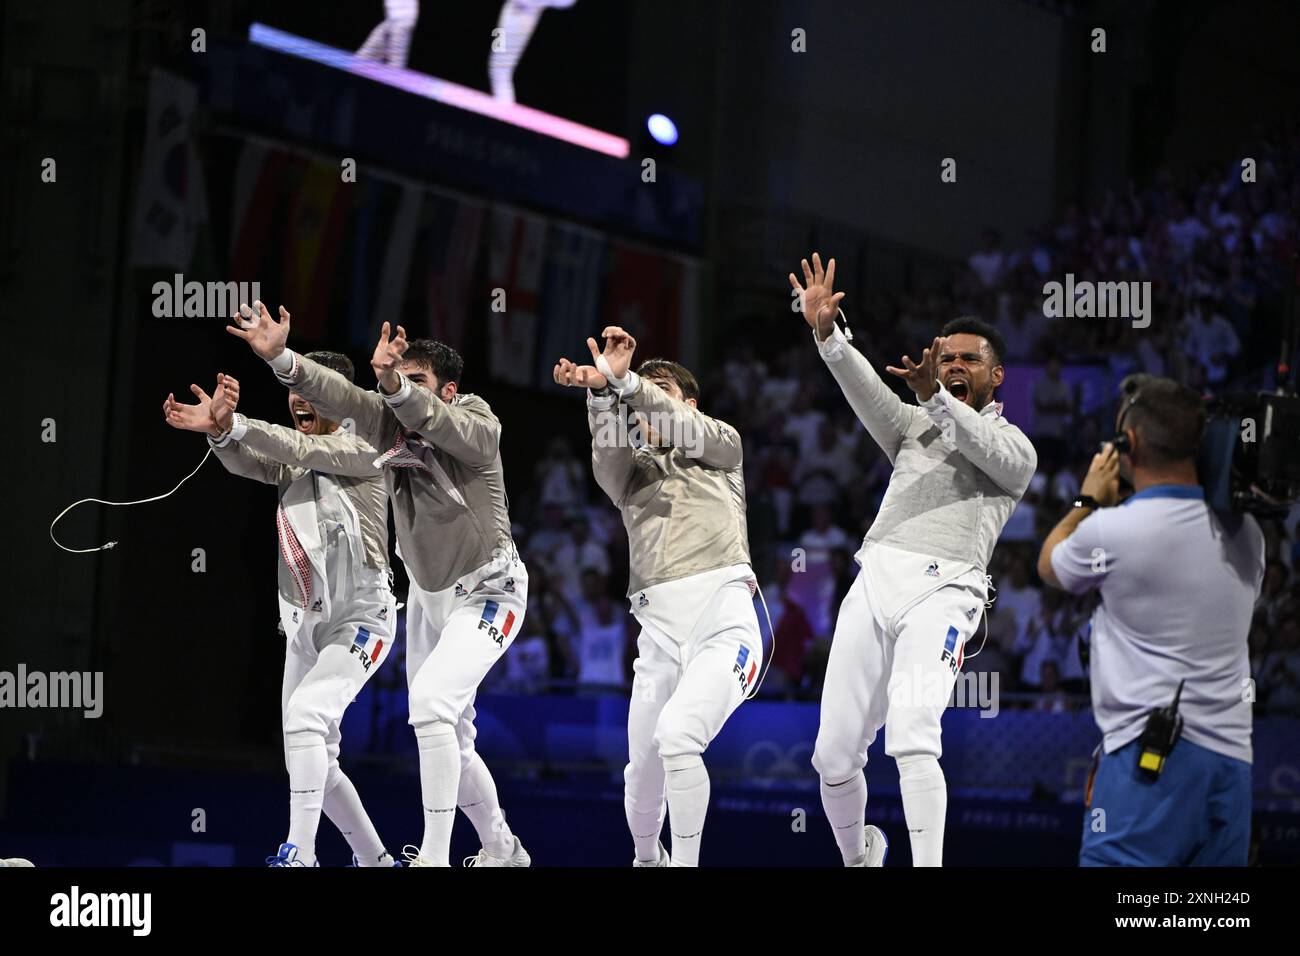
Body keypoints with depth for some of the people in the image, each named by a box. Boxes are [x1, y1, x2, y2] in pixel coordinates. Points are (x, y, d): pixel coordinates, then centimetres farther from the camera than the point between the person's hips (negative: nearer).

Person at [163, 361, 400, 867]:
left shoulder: (363, 450, -8)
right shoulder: (290, 463, 8)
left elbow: (302, 450, -25)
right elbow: (245, 462, -12)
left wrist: (232, 424, -36)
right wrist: (218, 430, -35)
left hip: (360, 620, -8)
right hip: (304, 623, 8)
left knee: (306, 713, -28)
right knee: (314, 758, 11)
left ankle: (298, 854, -30)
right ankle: (375, 859, 27)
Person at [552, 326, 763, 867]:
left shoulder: (722, 445, 19)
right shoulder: (634, 469, 23)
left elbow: (684, 430, -5)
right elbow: (607, 461, -2)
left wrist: (627, 381, -18)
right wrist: (600, 392, -22)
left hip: (724, 622, -4)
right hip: (659, 634, 4)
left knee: (677, 733, -27)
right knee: (642, 770, 3)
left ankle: (686, 863, -19)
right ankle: (647, 859, 32)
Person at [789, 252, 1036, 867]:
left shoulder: (1015, 447, 15)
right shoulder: (914, 426, 25)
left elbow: (990, 450, -10)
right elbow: (866, 390, 7)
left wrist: (937, 398, -27)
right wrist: (826, 333, -13)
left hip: (941, 587, -4)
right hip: (875, 580, 4)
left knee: (912, 740, -26)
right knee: (833, 756, 1)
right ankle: (858, 856, 27)